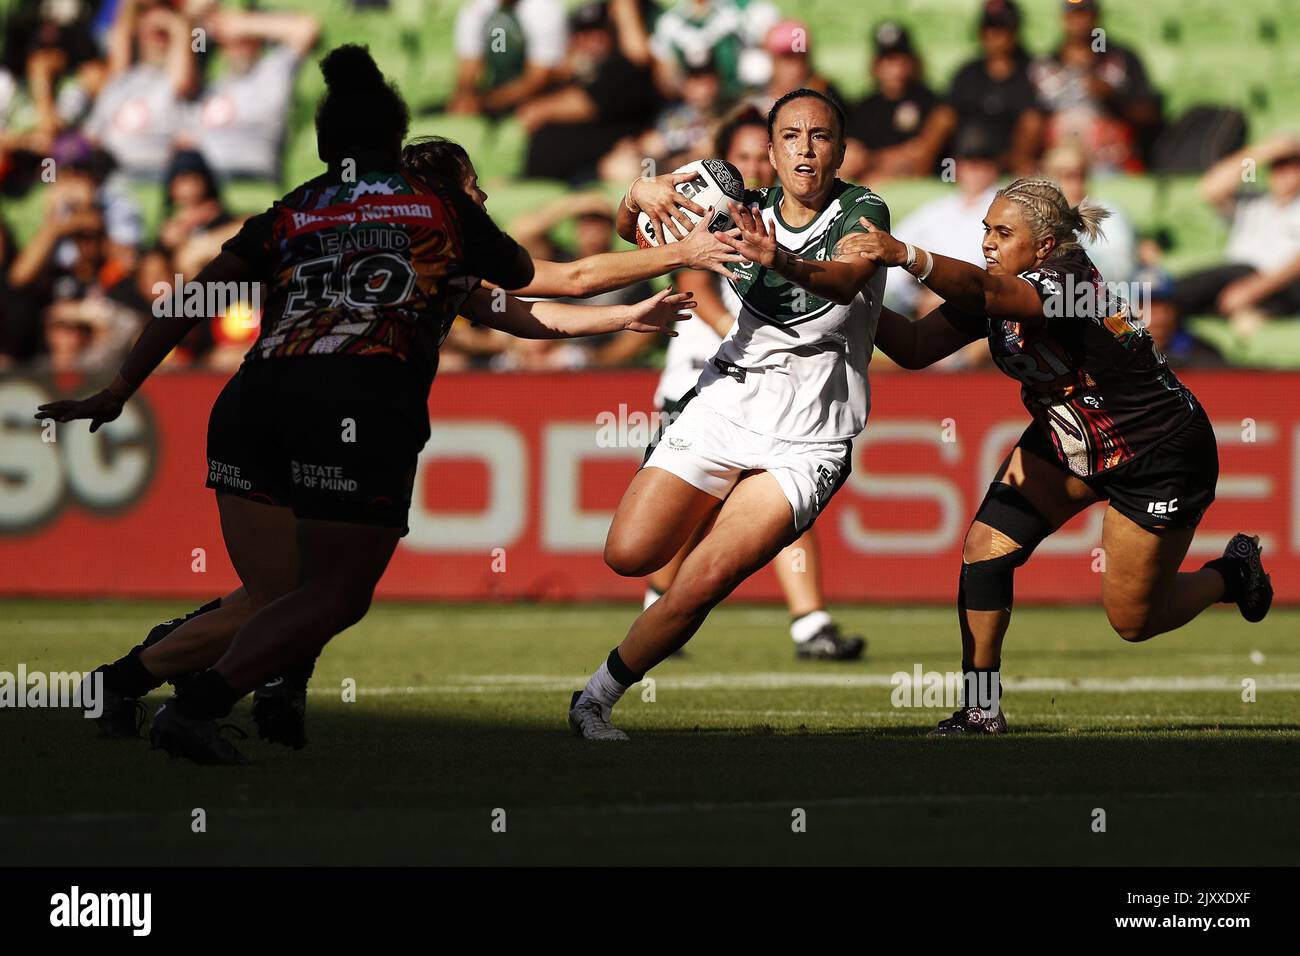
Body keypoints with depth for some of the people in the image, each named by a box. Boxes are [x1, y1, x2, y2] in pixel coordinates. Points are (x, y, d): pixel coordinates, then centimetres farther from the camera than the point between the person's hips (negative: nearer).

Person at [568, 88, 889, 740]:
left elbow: (847, 275, -29)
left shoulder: (862, 211, -7)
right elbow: (632, 231, 8)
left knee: (704, 583, -17)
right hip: (723, 411, 4)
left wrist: (787, 264, -51)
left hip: (808, 442, -4)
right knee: (629, 554, -11)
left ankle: (597, 697, -1)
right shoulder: (747, 213, 5)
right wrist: (641, 196, -17)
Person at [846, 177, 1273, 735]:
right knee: (985, 548, -13)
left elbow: (984, 291, -52)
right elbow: (915, 348, -13)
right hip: (1067, 442, 7)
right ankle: (980, 709, -3)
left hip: (1161, 458, -7)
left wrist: (905, 255, -68)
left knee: (1132, 620, 4)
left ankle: (1232, 573, 33)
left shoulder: (1070, 285, -33)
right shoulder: (992, 293, -9)